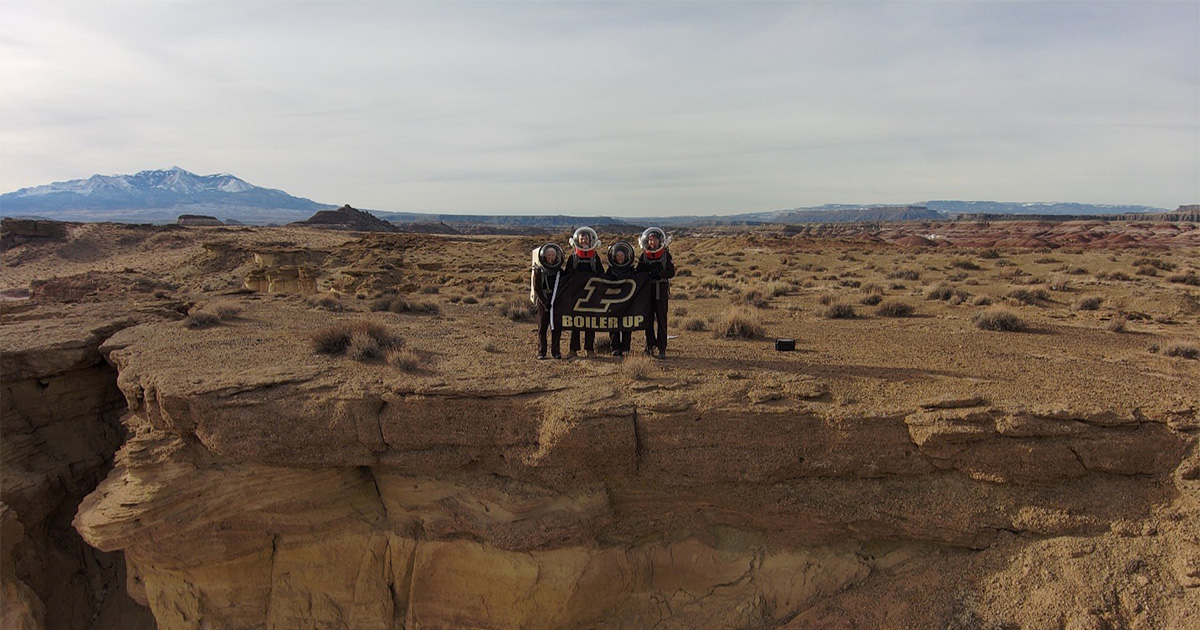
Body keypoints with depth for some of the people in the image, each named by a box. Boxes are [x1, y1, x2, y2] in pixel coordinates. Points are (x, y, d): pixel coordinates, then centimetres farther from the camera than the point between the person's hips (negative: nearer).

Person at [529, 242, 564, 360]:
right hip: (543, 303, -3)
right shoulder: (538, 271, 0)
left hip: (557, 303, 3)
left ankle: (556, 351, 9)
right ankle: (541, 352, 6)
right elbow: (536, 289, -5)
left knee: (557, 328, 1)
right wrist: (545, 303, -13)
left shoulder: (559, 271, 9)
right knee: (542, 328, 0)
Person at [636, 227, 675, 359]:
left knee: (661, 319, -2)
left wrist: (659, 273, -19)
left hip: (661, 289, -1)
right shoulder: (643, 255, 6)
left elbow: (671, 272, -3)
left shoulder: (666, 254, 2)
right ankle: (650, 346, 15)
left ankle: (662, 348, 1)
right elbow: (638, 272, 4)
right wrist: (648, 270, -16)